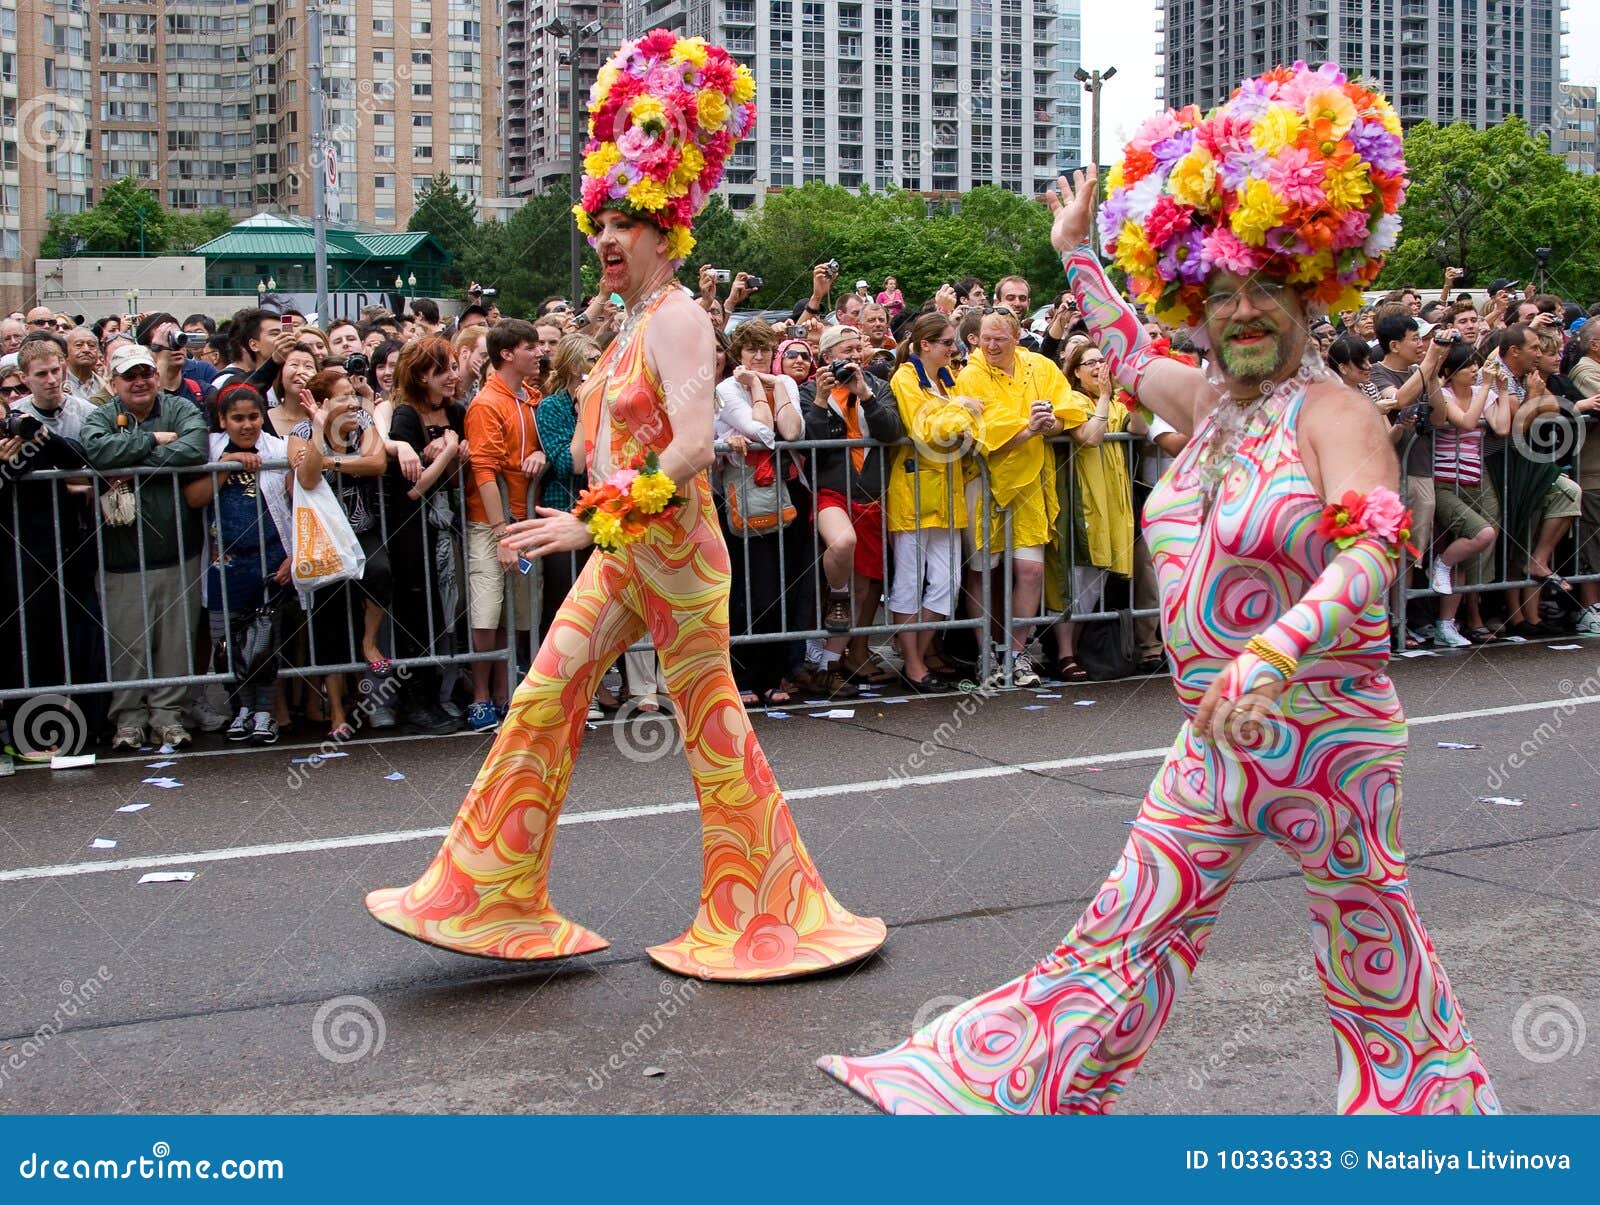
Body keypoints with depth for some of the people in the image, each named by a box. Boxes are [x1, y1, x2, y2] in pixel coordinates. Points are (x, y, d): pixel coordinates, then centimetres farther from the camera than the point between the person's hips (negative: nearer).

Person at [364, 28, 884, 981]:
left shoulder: (679, 317, -13)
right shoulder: (636, 325, 15)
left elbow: (694, 447, -24)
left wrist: (592, 522, -25)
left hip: (673, 545, -9)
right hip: (620, 552, 9)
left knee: (711, 722, 1)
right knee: (546, 698, 5)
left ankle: (755, 912, 14)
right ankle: (493, 894, 12)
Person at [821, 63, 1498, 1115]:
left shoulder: (1334, 413, -13)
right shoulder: (1212, 401, 9)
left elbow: (1368, 558, -28)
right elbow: (1130, 355, 31)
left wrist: (1272, 656, -41)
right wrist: (1076, 252, 37)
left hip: (1324, 730, -7)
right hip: (1220, 738, 7)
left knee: (1374, 952, 9)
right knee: (1128, 931, 9)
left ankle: (1432, 1099, 29)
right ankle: (1010, 1096, 14)